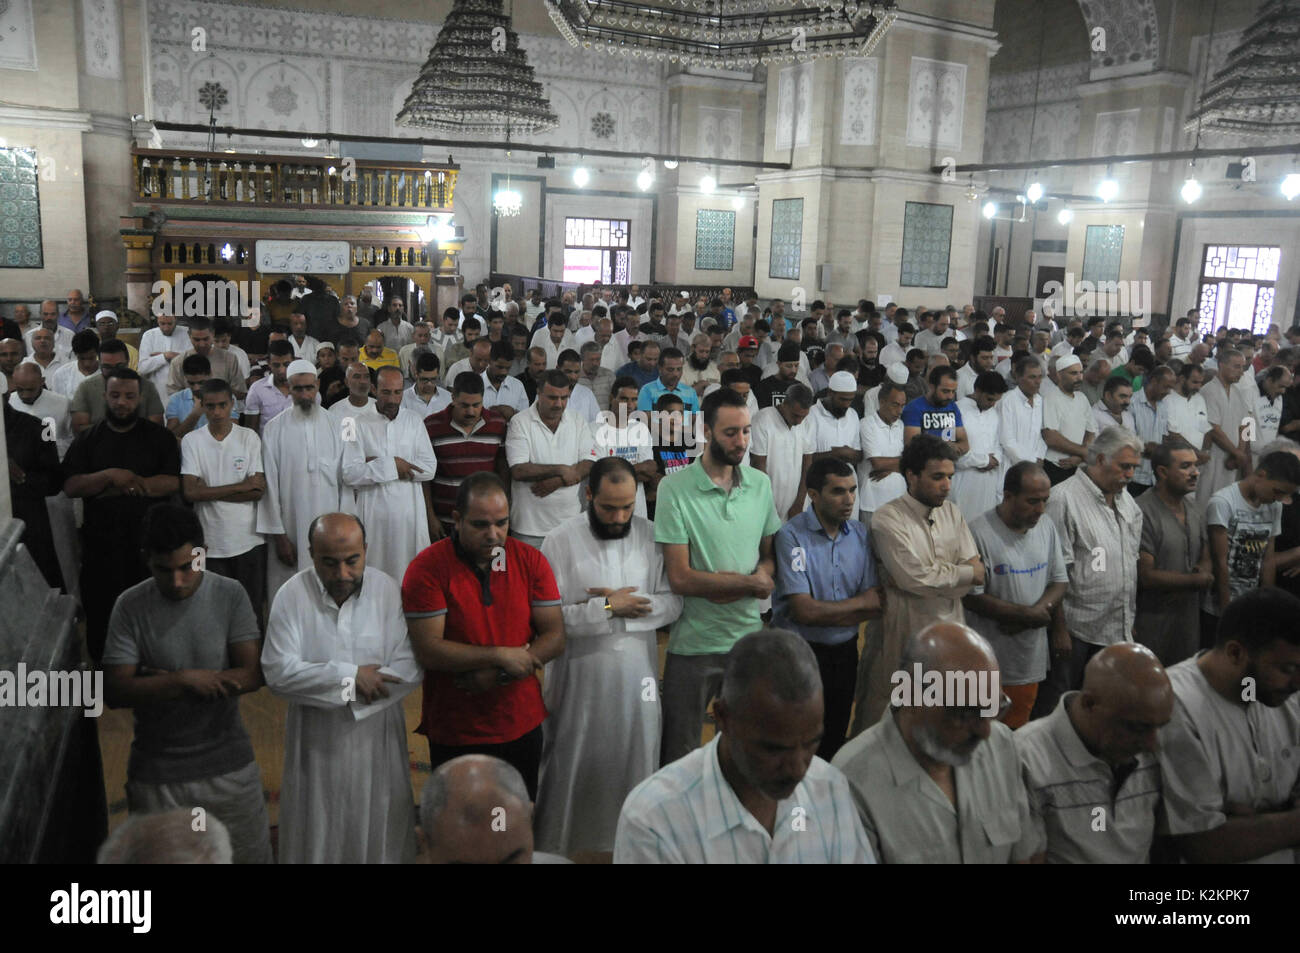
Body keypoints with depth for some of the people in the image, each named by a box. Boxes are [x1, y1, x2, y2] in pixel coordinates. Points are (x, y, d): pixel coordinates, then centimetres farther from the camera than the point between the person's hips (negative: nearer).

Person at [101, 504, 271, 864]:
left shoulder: (230, 595, -9)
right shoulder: (131, 606, -9)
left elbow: (252, 675, -15)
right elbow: (115, 692, -13)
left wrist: (161, 683, -16)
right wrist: (185, 681, -23)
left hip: (229, 765, 0)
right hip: (157, 774, 0)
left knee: (248, 853, 14)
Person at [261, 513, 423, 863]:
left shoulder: (388, 589, -10)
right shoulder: (292, 595, -10)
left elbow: (410, 668, -13)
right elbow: (278, 672, -17)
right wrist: (350, 676, -19)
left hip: (377, 733, 1)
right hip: (316, 739, 0)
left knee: (380, 833, 15)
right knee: (316, 835, 15)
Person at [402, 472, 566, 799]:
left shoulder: (531, 561, -2)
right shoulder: (427, 568, -13)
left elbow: (555, 638, -5)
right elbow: (428, 651, -19)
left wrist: (499, 675, -16)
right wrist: (502, 655, -18)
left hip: (522, 726, 3)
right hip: (454, 734, -3)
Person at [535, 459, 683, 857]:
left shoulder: (652, 535, -2)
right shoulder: (561, 541, -10)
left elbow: (673, 603, -2)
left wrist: (624, 604, -16)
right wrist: (610, 608, -17)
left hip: (637, 674, 3)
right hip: (580, 677, -2)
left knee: (635, 764, 15)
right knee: (573, 769, 11)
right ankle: (558, 847, 31)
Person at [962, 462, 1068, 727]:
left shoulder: (1047, 528, 6)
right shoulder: (979, 533, -16)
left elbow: (1059, 582, 10)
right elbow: (971, 597, -17)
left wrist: (1039, 610, -10)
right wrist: (1027, 614, -16)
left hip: (1031, 656, 6)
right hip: (990, 662, -6)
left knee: (1019, 729, 15)